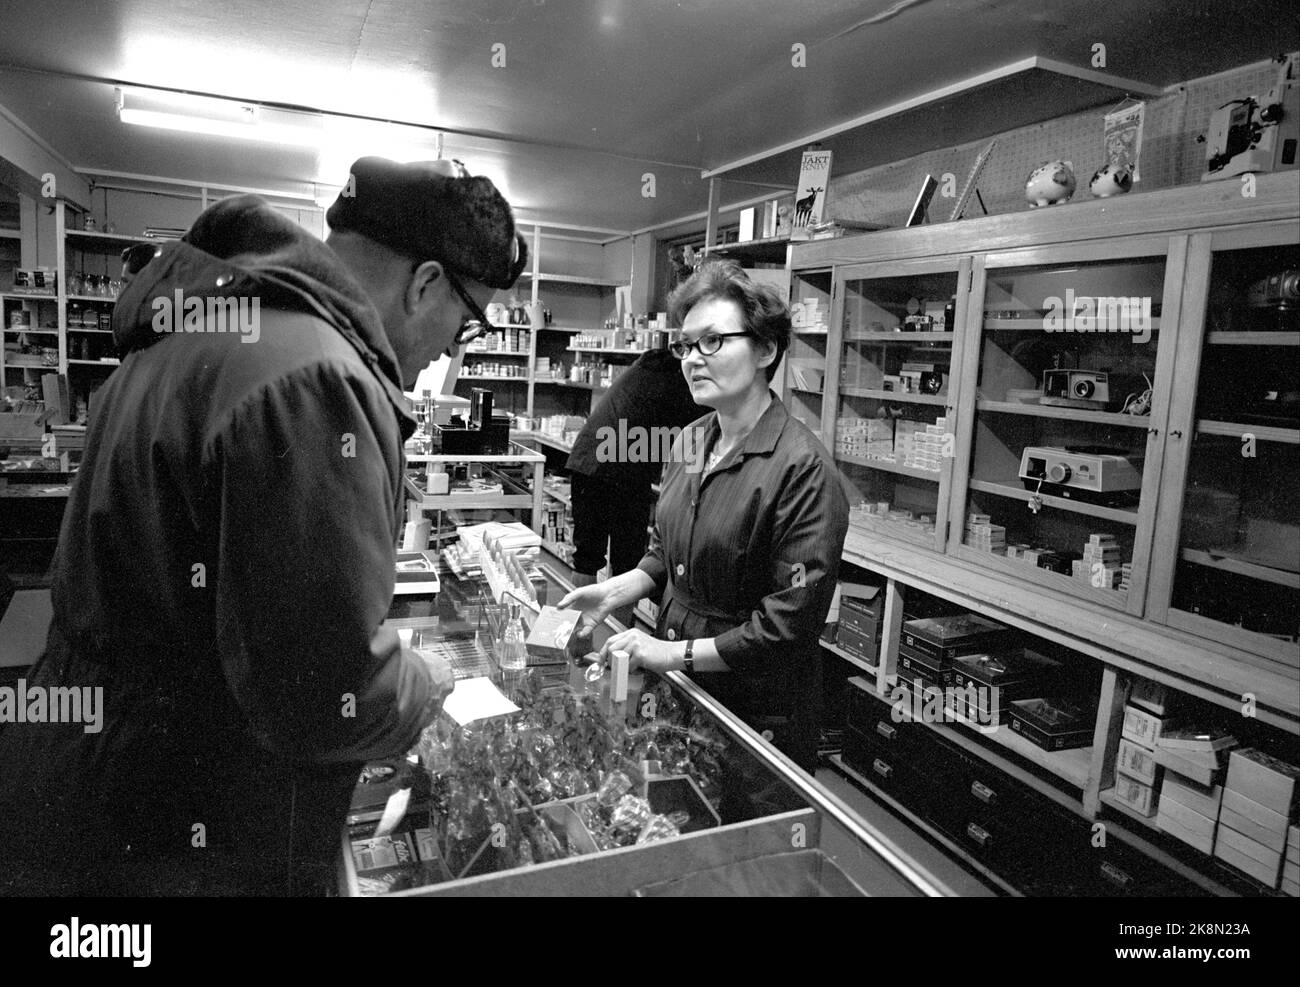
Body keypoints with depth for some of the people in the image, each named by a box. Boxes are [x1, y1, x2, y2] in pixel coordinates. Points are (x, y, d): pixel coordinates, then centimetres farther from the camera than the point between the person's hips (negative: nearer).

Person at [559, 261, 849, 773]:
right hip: (676, 689, 7)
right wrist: (615, 592, -3)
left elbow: (791, 621, -23)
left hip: (758, 710, -7)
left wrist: (679, 653, -20)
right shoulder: (690, 441, 1)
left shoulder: (802, 469, -23)